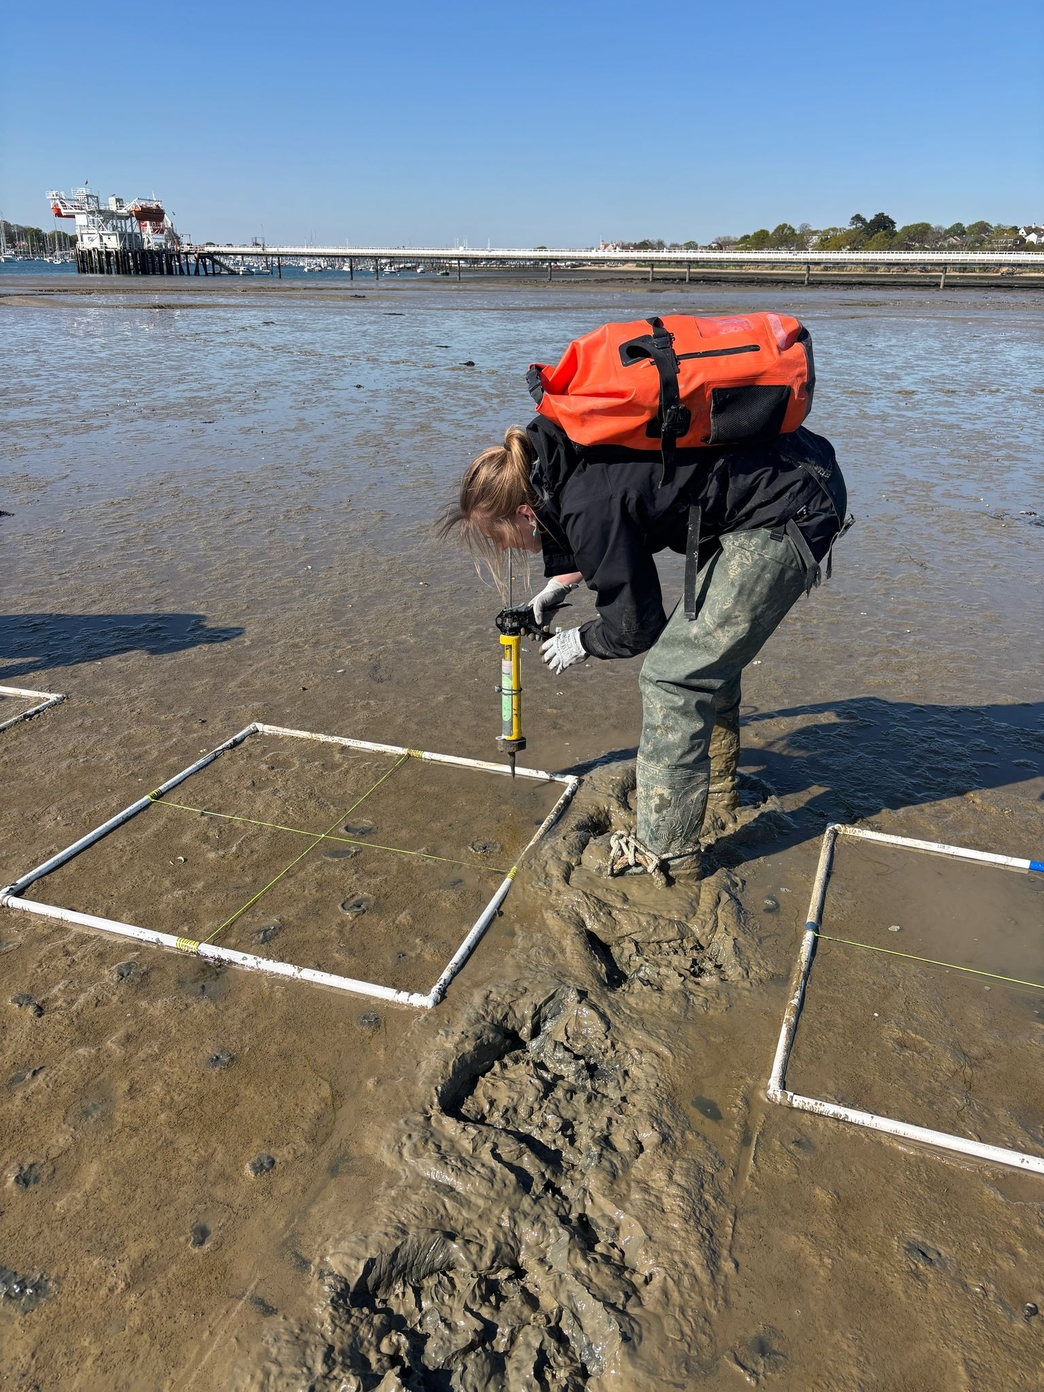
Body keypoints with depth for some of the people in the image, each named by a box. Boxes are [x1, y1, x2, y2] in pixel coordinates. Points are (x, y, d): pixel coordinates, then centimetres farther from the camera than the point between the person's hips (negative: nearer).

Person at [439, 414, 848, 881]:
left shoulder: (590, 506, -23)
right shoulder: (565, 459, 4)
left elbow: (635, 628, -11)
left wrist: (580, 642, 7)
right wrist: (562, 581, 26)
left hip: (787, 517, -11)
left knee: (674, 673, -8)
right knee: (707, 648, 21)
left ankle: (666, 849, 3)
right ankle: (714, 794, 39)